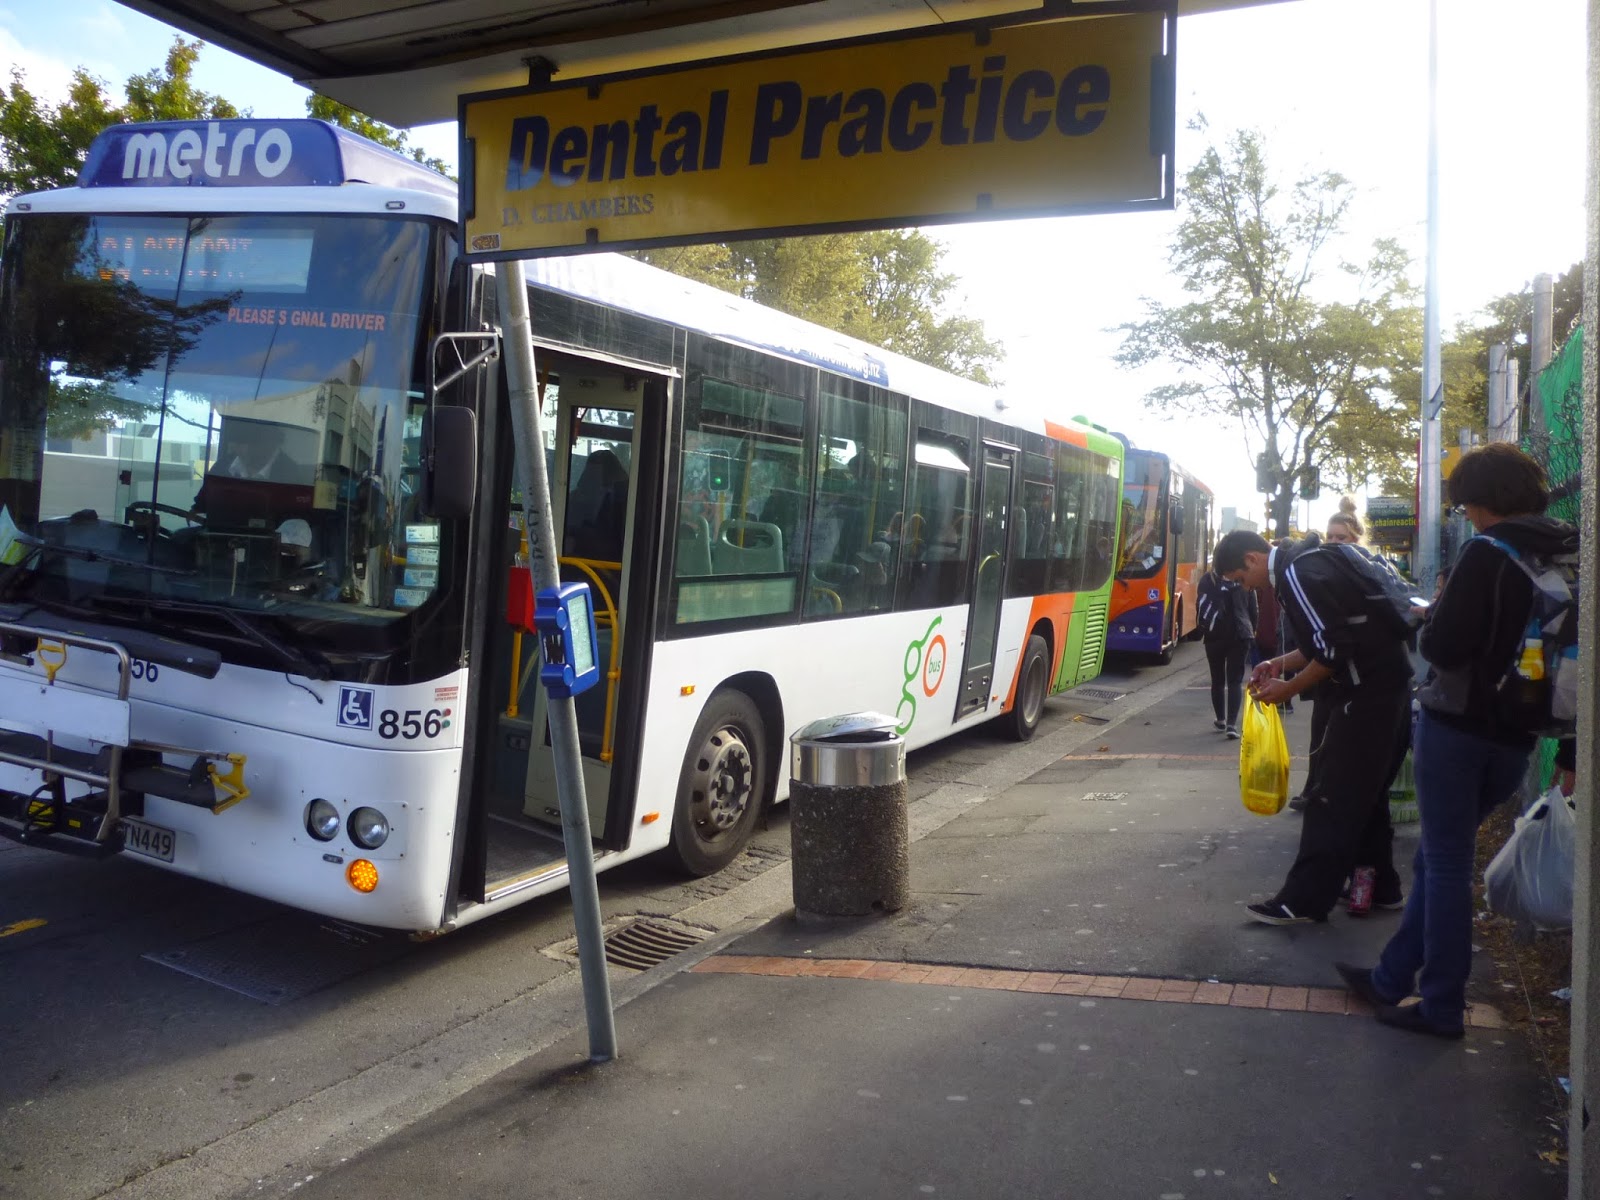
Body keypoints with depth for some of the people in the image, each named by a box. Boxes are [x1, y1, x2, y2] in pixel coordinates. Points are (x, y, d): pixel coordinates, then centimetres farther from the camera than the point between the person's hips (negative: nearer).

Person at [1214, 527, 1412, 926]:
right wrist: (1281, 663, 14)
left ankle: (1303, 901, 0)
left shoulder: (1295, 576, -17)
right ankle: (1380, 885, 29)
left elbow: (1333, 650, -21)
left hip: (1367, 694, -10)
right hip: (1389, 684, 10)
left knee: (1334, 799, -6)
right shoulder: (1306, 561, 15)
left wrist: (1288, 689, -9)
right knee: (1367, 792, 19)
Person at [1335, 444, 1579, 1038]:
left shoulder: (1487, 553, -16)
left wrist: (1439, 608, 1)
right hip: (1515, 738, 7)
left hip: (1456, 727, -7)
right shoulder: (1572, 558, 7)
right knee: (1439, 859, 17)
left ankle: (1442, 1006, 11)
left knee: (1444, 865, 3)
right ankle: (1391, 979, 26)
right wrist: (1569, 750, 17)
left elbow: (1443, 646, -21)